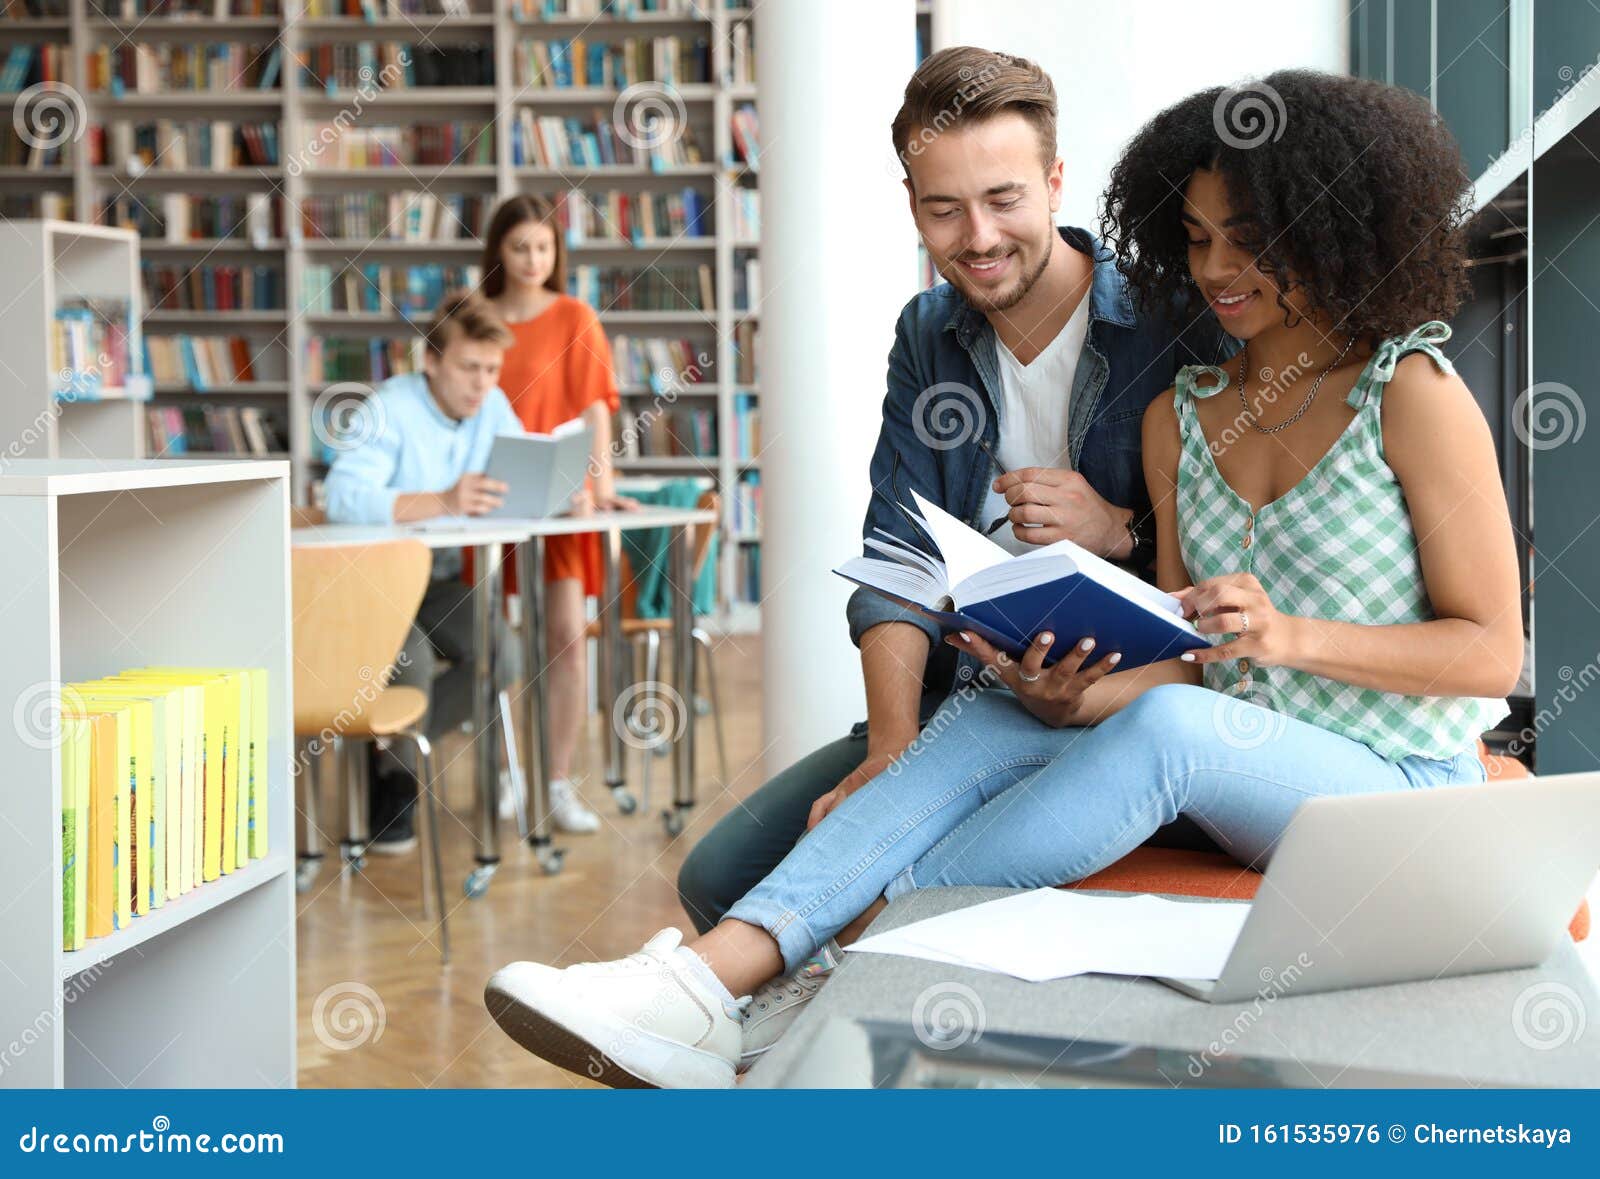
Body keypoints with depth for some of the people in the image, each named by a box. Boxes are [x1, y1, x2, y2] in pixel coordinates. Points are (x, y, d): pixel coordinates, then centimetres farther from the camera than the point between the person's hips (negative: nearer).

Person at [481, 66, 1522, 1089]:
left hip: (1397, 782, -5)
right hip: (1232, 776, 6)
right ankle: (710, 977, -37)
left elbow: (1493, 653, -8)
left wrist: (1289, 634, -23)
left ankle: (849, 950, -30)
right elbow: (1181, 655, 9)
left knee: (1170, 725, -36)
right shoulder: (1181, 416, 12)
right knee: (1001, 725, -21)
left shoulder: (1413, 394, -6)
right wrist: (1079, 699, -14)